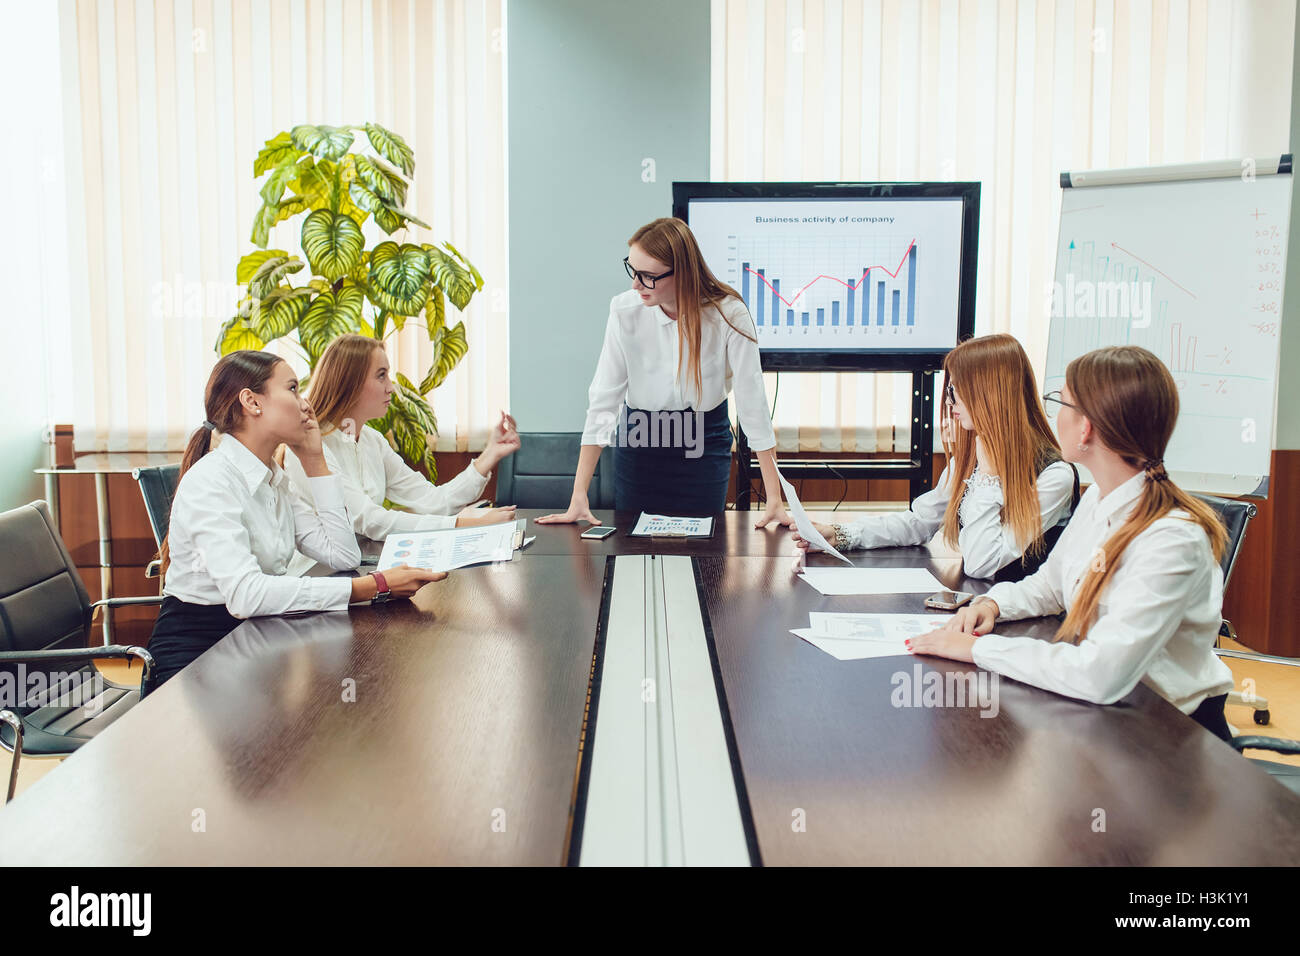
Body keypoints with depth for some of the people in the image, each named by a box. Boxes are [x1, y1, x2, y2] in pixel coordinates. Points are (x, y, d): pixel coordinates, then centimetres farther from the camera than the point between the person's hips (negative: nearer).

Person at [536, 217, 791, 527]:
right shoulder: (625, 311, -18)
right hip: (639, 441, 1)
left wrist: (774, 499, -21)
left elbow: (753, 402, -18)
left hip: (705, 443, -1)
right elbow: (603, 401, -16)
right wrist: (579, 496, -20)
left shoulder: (728, 315, -21)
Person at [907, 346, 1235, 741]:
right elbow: (1050, 583, 17)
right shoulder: (1096, 500, 0)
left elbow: (1101, 675, -36)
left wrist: (980, 648, -28)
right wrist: (993, 604, -4)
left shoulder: (1173, 540, -28)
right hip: (1102, 714, 7)